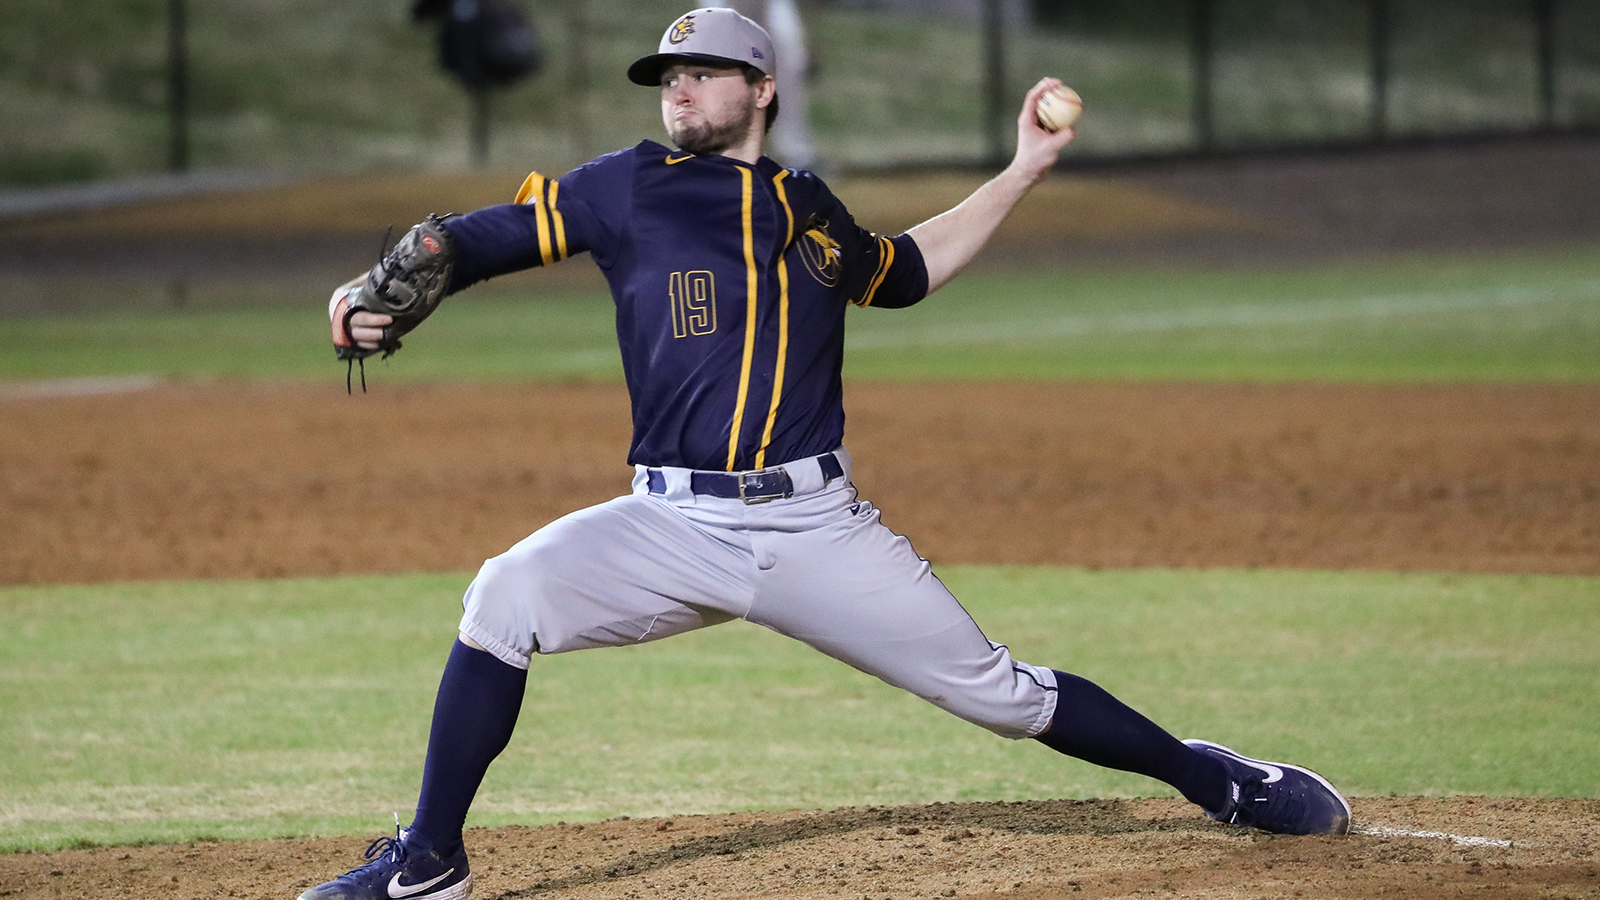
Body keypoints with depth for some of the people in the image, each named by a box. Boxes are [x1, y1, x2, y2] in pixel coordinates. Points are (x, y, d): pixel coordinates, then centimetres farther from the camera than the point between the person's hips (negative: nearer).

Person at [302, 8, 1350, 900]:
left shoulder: (813, 212, 14)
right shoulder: (630, 188, 5)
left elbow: (904, 271, 34)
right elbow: (476, 239, 0)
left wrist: (1023, 172, 29)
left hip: (818, 527, 1)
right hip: (675, 525, -1)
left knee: (998, 691, 1)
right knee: (506, 596, -24)